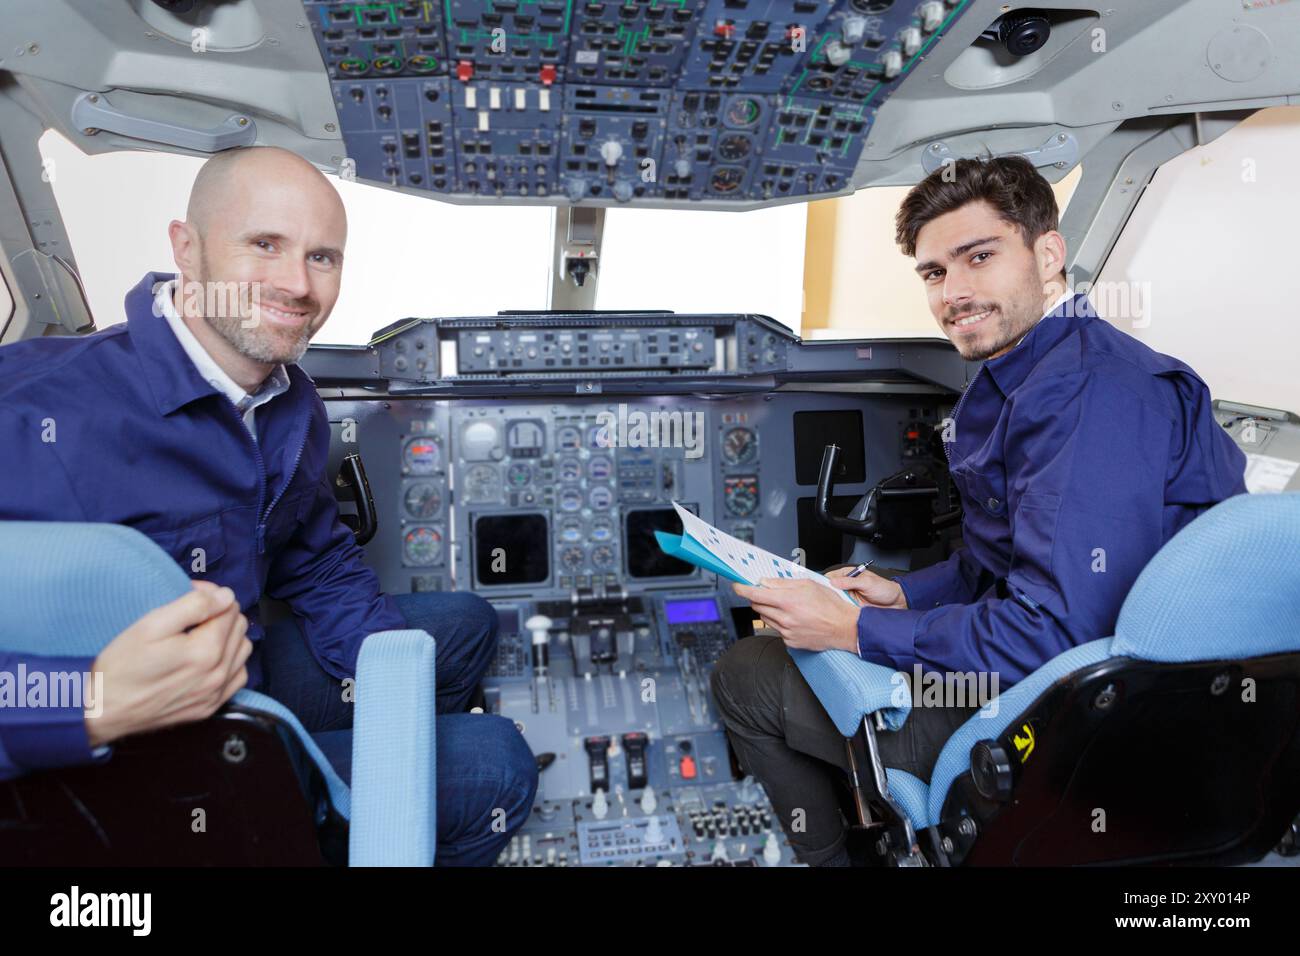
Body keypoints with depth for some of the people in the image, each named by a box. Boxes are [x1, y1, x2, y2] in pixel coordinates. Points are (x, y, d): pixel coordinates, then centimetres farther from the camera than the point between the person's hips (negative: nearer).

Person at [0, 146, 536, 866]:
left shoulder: (293, 401, -1)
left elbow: (320, 563, 10)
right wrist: (96, 711, -51)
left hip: (257, 666, 8)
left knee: (466, 623, 18)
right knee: (495, 765, -14)